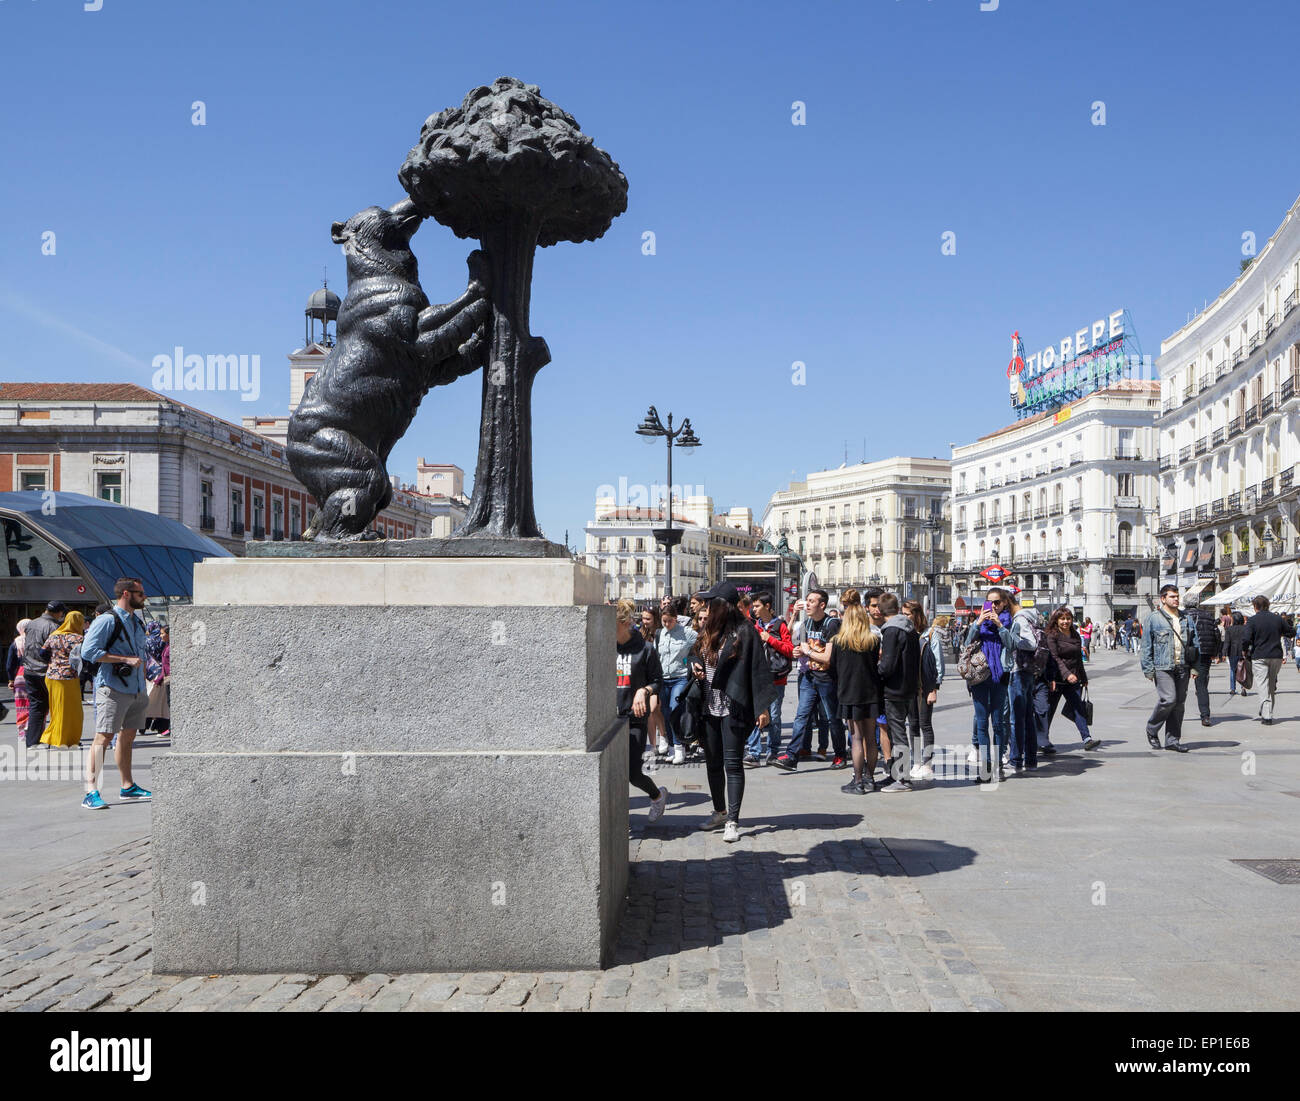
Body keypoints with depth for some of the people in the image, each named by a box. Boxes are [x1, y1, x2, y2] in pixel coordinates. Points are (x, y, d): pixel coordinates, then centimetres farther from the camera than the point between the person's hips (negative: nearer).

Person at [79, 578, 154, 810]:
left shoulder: (136, 622, 17)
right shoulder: (107, 621, -10)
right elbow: (88, 651, -18)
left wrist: (143, 687, 21)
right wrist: (125, 659, -19)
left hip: (135, 691, 8)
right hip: (113, 689, -8)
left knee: (127, 737, 15)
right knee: (103, 738, -12)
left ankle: (127, 787, 24)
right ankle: (91, 792, -15)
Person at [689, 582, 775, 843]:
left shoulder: (744, 632, -10)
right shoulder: (707, 632, 10)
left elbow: (758, 670, -12)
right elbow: (695, 656, 25)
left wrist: (762, 707, -15)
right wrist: (695, 665, 0)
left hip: (734, 710, -7)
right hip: (710, 708, 7)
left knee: (732, 764, -4)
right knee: (712, 763, 14)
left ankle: (732, 821, 1)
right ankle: (719, 812, 30)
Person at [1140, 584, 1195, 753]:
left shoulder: (1185, 619, 15)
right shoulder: (1153, 618, 0)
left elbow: (1192, 645, 20)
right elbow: (1146, 646, -1)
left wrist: (1193, 667, 12)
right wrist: (1148, 669, -6)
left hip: (1182, 668, 5)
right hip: (1163, 667, -5)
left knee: (1179, 703, 4)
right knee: (1168, 699, -14)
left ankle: (1173, 740, 11)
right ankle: (1152, 730, 9)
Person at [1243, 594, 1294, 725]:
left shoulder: (1252, 620, -7)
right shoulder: (1277, 618, 5)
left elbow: (1246, 639, -16)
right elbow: (1292, 632, 14)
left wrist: (1246, 650, 2)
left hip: (1259, 657, -4)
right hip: (1276, 656, 4)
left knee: (1263, 686, -2)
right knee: (1271, 685, 16)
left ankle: (1266, 716, -10)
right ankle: (1268, 713, 22)